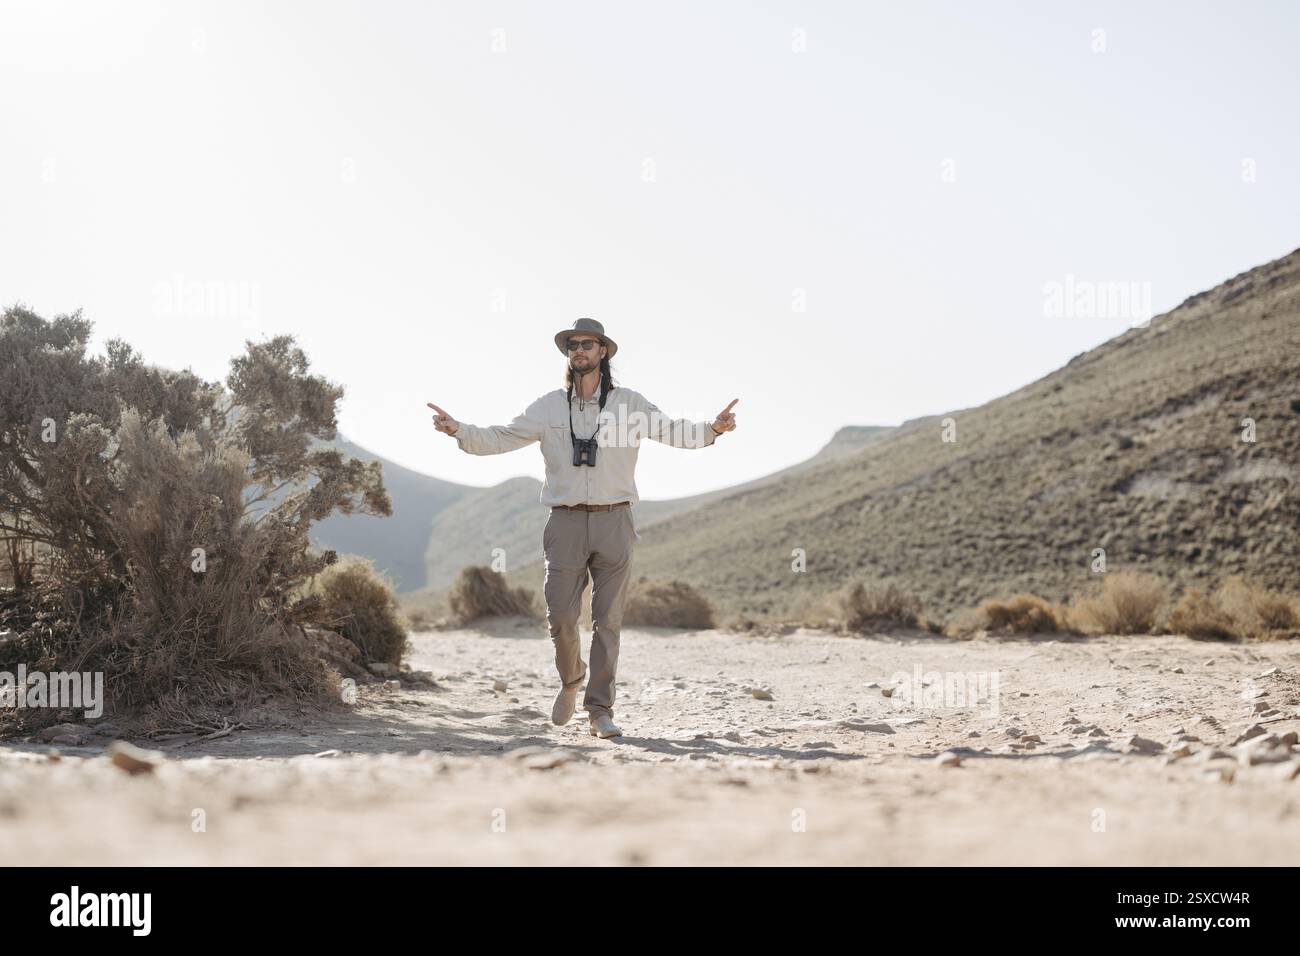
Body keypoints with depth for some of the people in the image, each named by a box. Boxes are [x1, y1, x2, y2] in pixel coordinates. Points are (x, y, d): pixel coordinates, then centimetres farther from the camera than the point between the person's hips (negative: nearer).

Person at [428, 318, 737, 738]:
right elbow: (500, 438, 6)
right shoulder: (549, 407, 8)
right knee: (561, 616, -1)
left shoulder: (629, 402, 4)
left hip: (613, 521, -1)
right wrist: (458, 429, -10)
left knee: (608, 620, -1)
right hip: (566, 522, 1)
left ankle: (600, 710, 6)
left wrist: (712, 428, -24)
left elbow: (673, 432, -5)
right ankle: (571, 681, 28)